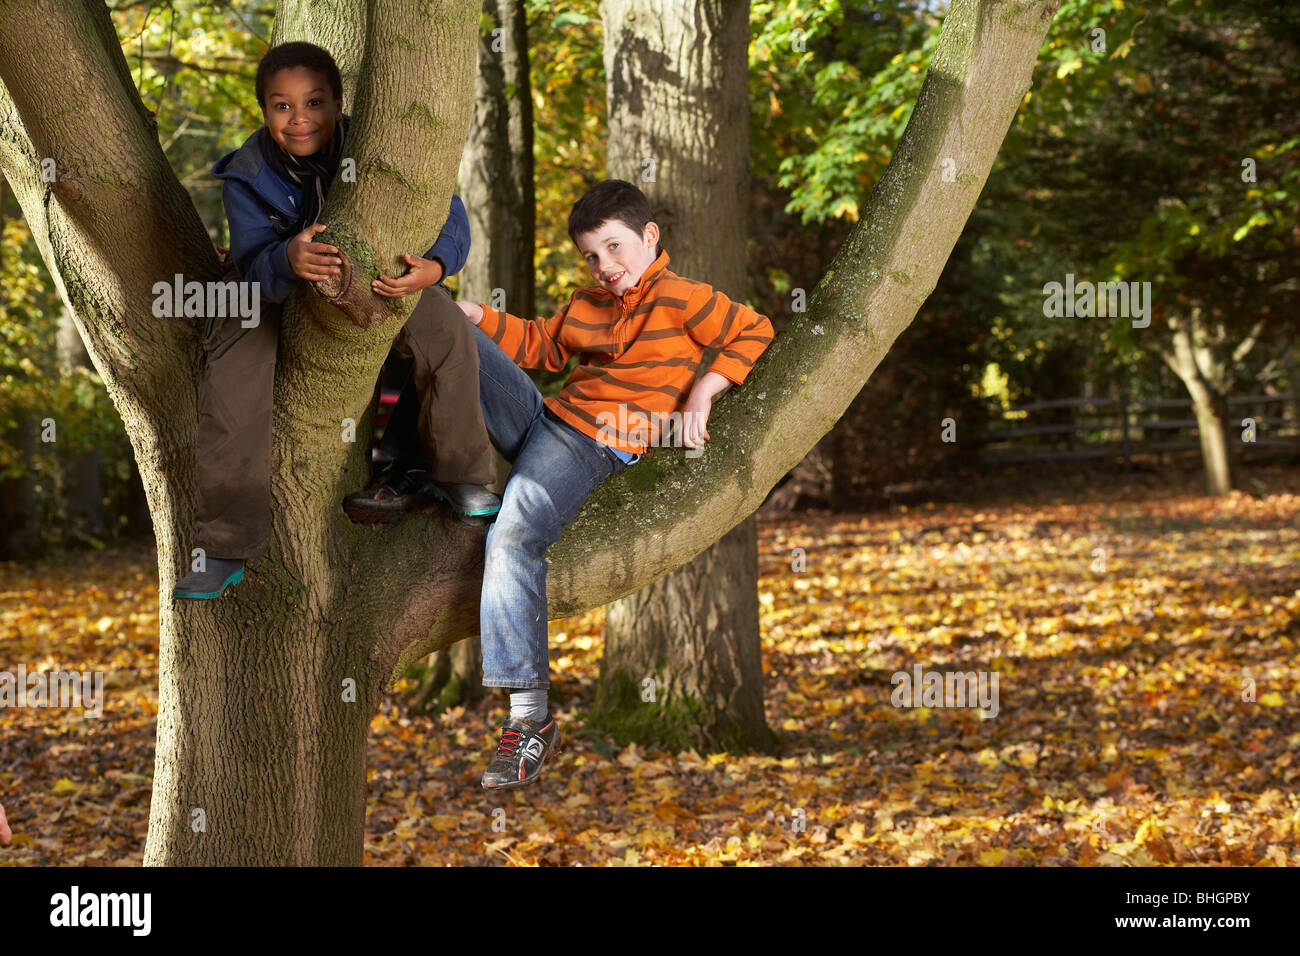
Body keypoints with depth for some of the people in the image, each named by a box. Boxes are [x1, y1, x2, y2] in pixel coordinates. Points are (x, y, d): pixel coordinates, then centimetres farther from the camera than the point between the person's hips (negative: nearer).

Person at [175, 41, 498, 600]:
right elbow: (255, 265, -30)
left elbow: (449, 216, -25)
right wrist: (288, 260, -56)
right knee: (231, 385, -22)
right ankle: (225, 547, -14)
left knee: (445, 327, -24)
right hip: (275, 296, 0)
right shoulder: (248, 176, -21)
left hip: (375, 281, 0)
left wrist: (432, 267, -48)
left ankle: (459, 474, -1)